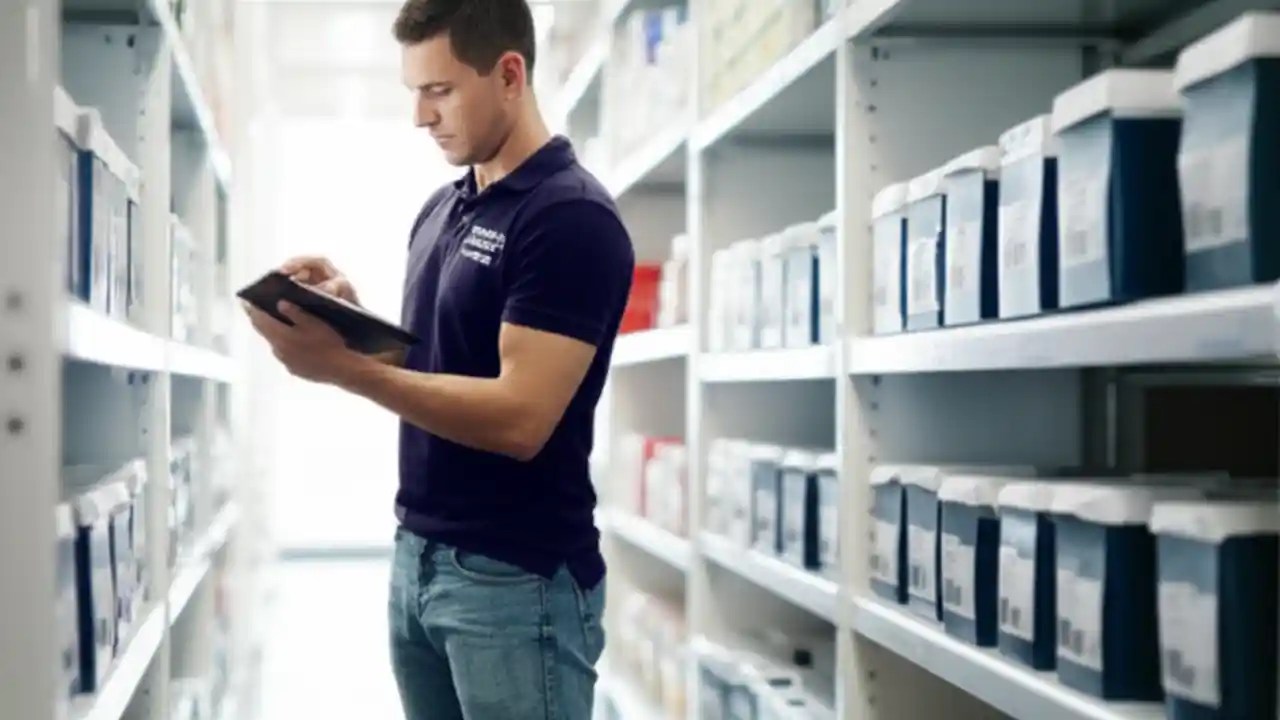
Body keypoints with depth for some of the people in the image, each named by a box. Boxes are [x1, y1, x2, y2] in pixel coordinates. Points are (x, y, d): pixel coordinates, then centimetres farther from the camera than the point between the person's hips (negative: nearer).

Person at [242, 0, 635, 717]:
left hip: (517, 577, -8)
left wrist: (342, 367, -24)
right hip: (418, 554, 8)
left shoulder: (572, 217, -15)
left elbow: (519, 417, -22)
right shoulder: (441, 209, 12)